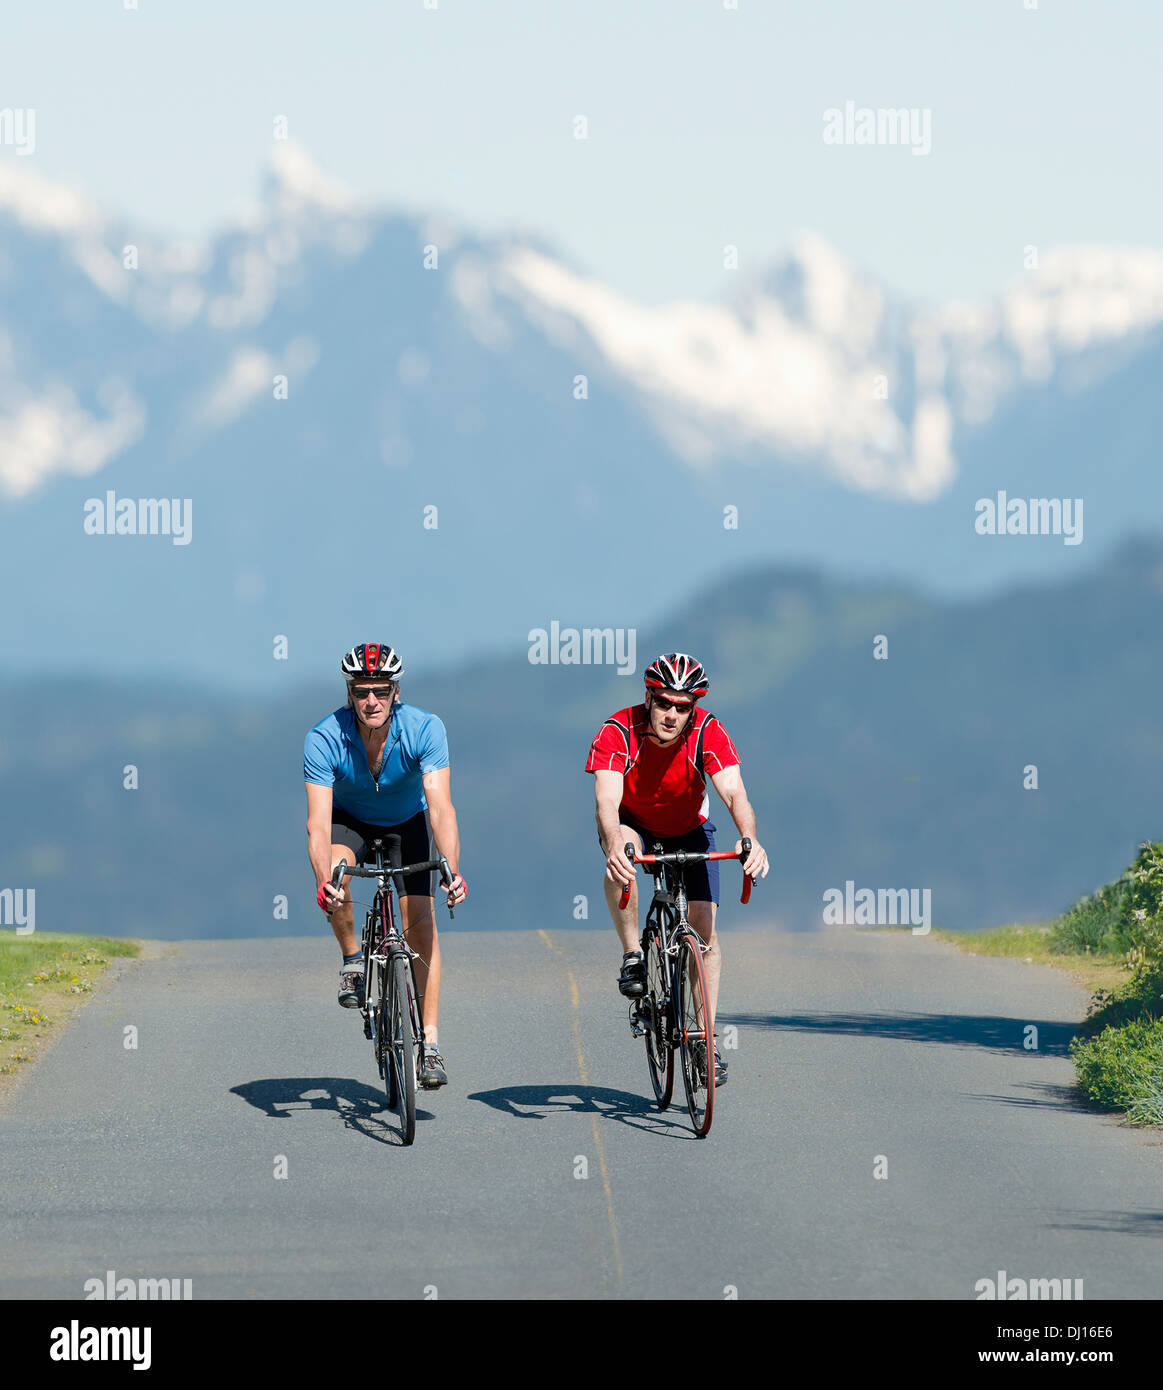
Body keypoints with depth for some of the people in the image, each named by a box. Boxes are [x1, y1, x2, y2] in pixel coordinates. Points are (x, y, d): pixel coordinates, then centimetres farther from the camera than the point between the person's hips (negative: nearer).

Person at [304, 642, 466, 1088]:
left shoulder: (424, 729, -31)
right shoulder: (324, 740, -31)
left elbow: (441, 807, -37)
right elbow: (318, 822, -36)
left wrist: (452, 870, -53)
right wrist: (323, 881, -53)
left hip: (405, 822, 0)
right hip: (350, 820, 0)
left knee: (421, 924, -13)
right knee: (334, 876, -34)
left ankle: (430, 1043, -9)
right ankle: (352, 959, -6)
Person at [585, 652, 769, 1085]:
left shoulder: (707, 732, -27)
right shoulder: (618, 733, -31)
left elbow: (735, 793, -38)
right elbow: (607, 801, -42)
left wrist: (750, 838, -59)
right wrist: (615, 846, -63)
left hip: (689, 830, 1)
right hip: (632, 825, -1)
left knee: (704, 923, -12)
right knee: (621, 858, -37)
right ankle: (633, 956, -19)